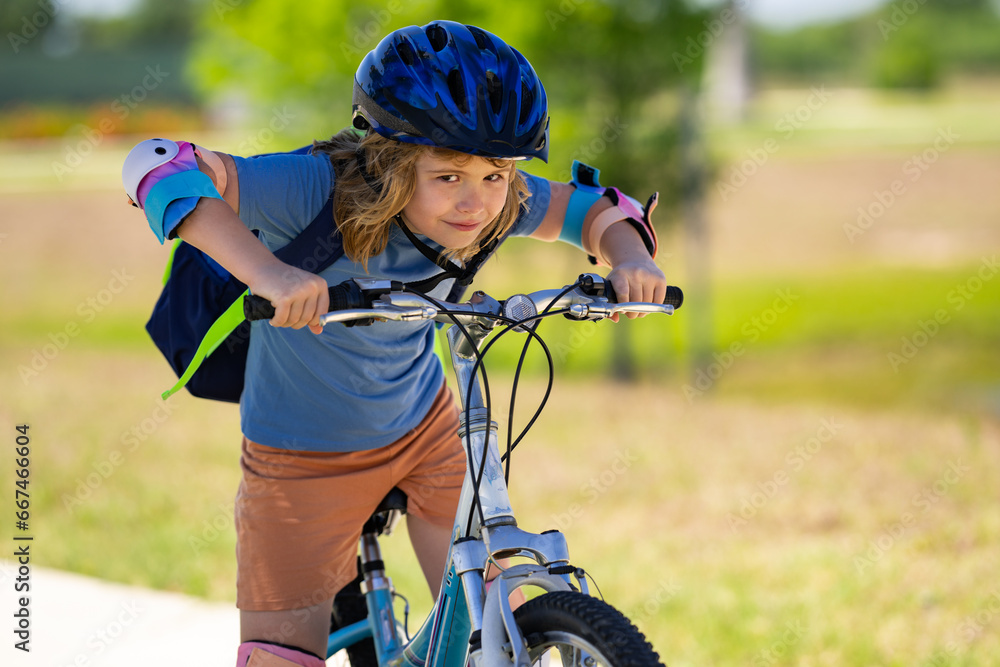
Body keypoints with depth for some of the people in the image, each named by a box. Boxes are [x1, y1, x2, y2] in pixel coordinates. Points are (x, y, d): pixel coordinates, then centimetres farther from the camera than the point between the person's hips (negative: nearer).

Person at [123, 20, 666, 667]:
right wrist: (266, 271, -60)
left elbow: (590, 209, -2)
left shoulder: (492, 204, -20)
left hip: (422, 427, 4)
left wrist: (630, 257, -26)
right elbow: (161, 168, -46)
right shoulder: (321, 192, -35)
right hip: (304, 460, -4)